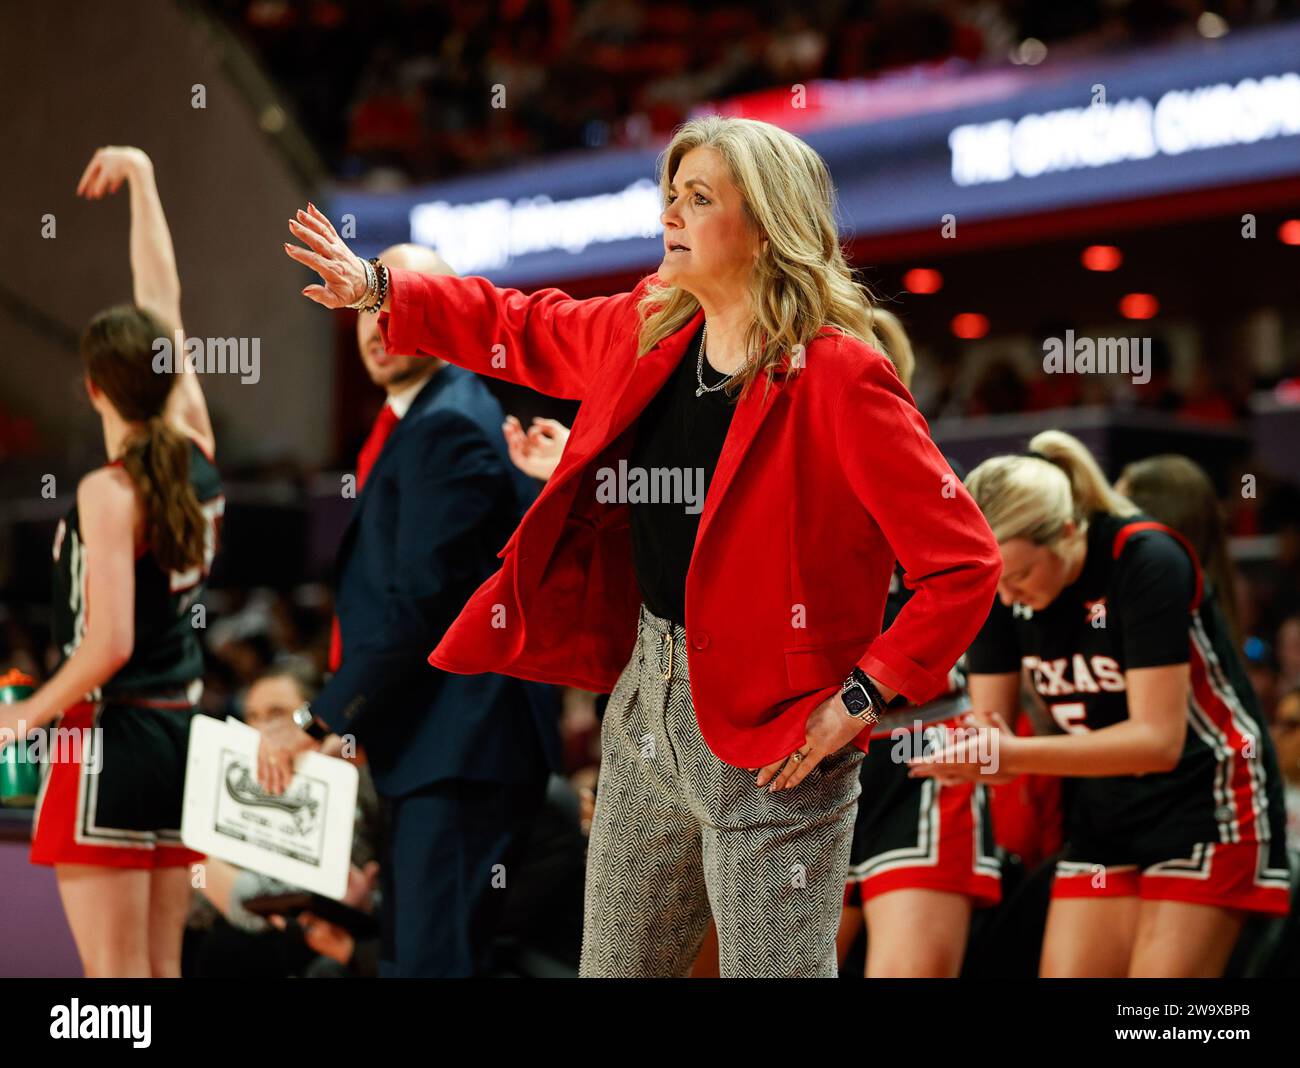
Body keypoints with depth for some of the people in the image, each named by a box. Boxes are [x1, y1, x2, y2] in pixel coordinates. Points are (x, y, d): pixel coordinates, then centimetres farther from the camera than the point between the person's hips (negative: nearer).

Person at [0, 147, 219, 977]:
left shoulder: (109, 492, -15)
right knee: (162, 971, 11)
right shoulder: (197, 452, 4)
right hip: (183, 730, 7)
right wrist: (142, 177, 23)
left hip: (112, 738, -7)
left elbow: (108, 643, -20)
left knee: (115, 977, -4)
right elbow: (165, 301, 14)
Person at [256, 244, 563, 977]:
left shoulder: (447, 428, -14)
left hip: (462, 747, -11)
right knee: (408, 952, 15)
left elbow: (418, 605, -20)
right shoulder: (429, 419, 19)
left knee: (433, 959, -13)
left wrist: (317, 722, -15)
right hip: (442, 749, 11)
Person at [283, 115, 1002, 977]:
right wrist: (379, 287, 22)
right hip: (647, 700, 8)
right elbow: (526, 329, 25)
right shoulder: (644, 333, 5)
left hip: (773, 734, -7)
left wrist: (862, 697, -20)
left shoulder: (839, 378, -17)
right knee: (615, 965, 17)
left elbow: (963, 563, -19)